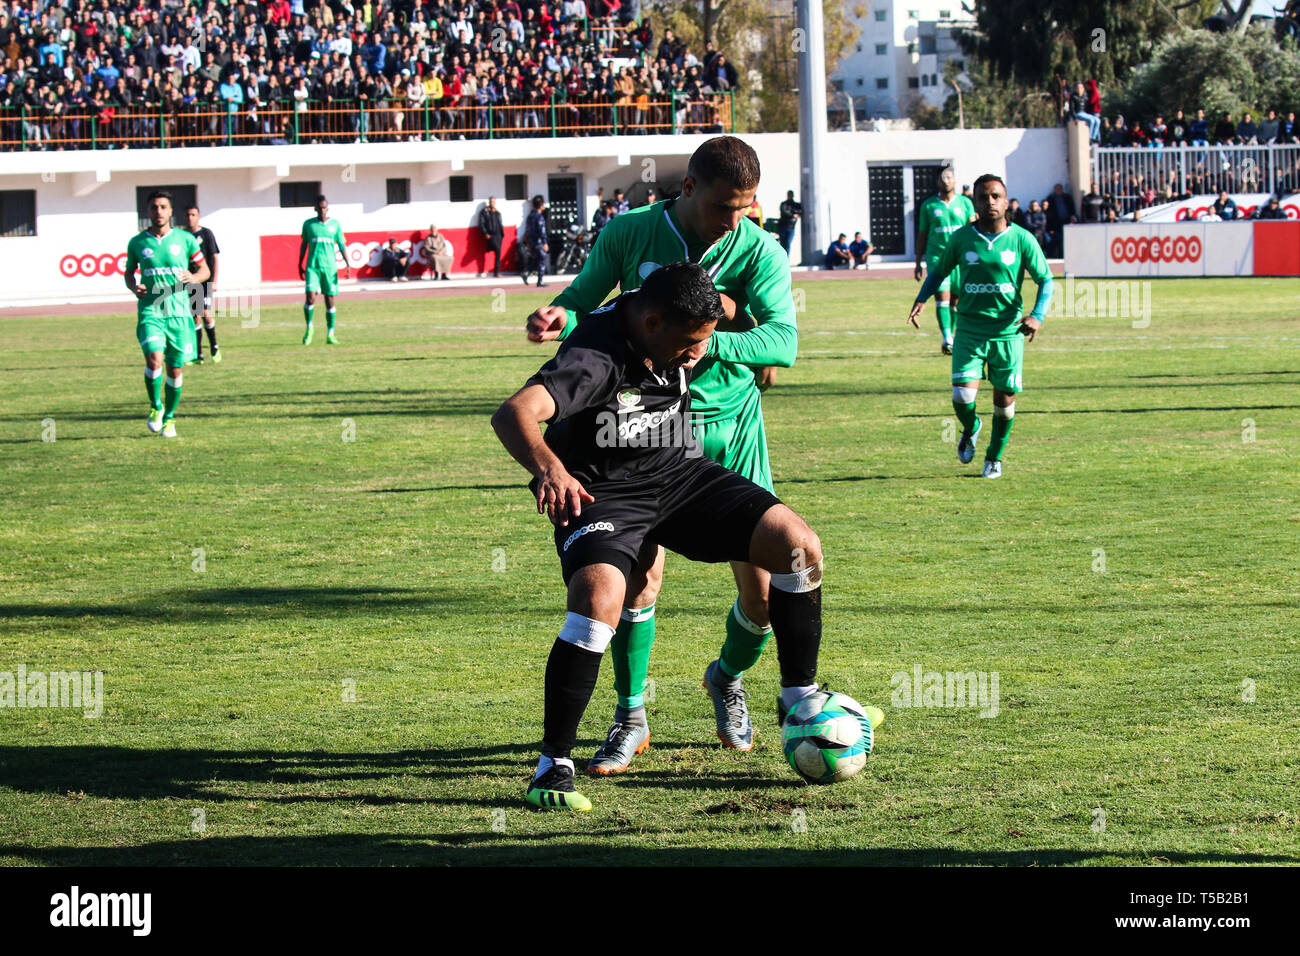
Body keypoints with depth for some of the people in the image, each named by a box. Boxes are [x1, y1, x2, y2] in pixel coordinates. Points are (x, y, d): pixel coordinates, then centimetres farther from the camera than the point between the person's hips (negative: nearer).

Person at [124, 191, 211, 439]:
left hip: (179, 312, 1)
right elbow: (129, 272, 18)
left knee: (175, 369, 5)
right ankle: (156, 406, 1)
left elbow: (205, 270, 11)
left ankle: (169, 418, 26)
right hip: (150, 310, -1)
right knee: (154, 358, -23)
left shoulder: (185, 239, 4)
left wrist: (193, 277, -12)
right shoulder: (137, 243, 6)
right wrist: (133, 287, -4)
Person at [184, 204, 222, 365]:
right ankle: (198, 354, 7)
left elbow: (214, 257, -3)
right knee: (195, 317, 4)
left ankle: (214, 347, 5)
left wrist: (214, 280, -10)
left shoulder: (206, 234, -1)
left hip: (205, 281, -4)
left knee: (205, 313, -14)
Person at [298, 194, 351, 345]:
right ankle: (309, 328, 8)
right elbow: (304, 244, 14)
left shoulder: (335, 224, 6)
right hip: (312, 266, -1)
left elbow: (341, 245, 9)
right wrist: (300, 265, 14)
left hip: (330, 267, 1)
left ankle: (330, 335, 9)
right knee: (310, 298, -14)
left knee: (330, 300, 1)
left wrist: (347, 263, -1)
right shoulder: (308, 224, 6)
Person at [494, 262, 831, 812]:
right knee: (599, 598, -34)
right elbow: (513, 414, -49)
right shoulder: (595, 357, -29)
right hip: (601, 492, -6)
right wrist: (547, 467, -64)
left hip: (680, 475, 7)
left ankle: (800, 700, 12)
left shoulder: (689, 338, -6)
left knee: (800, 547, -9)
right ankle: (554, 766, -21)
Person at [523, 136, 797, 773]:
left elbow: (784, 339, -24)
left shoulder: (760, 253, -11)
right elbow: (583, 300, 2)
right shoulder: (629, 233, -7)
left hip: (731, 425, 1)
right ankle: (631, 718, 2)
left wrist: (706, 343, -40)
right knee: (639, 567, -16)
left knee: (762, 589, -2)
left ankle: (728, 677, 32)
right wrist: (560, 317, -23)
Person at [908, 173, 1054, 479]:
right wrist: (922, 299, -2)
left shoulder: (1022, 239, -3)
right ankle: (970, 429, 22)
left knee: (1005, 398, 5)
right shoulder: (962, 238, 1)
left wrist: (1037, 316, -14)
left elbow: (1045, 279, 3)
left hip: (1008, 331, 0)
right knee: (962, 396, -14)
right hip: (970, 331, 0)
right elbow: (940, 270, 16)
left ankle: (994, 457, 30)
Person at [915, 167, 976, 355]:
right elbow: (922, 235, 12)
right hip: (936, 255, -1)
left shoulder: (965, 203, 9)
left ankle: (949, 340, 16)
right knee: (942, 296, -15)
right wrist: (918, 263, 10)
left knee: (955, 299, 5)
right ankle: (947, 338, -25)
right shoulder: (928, 205, 8)